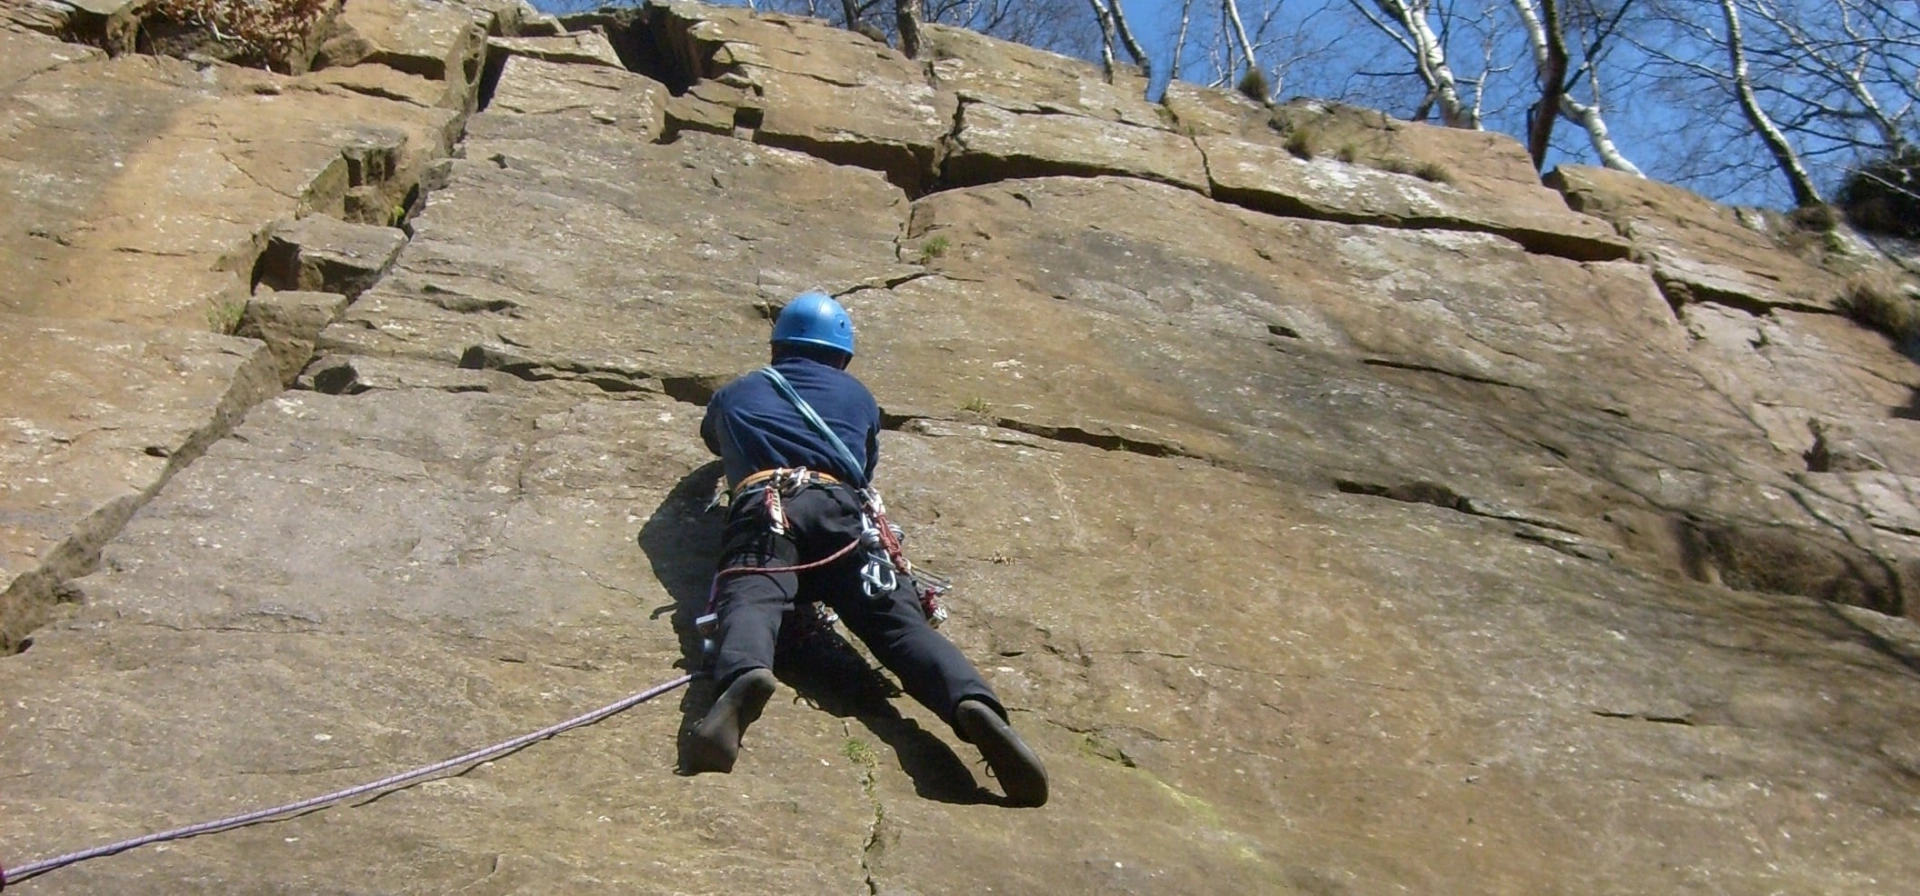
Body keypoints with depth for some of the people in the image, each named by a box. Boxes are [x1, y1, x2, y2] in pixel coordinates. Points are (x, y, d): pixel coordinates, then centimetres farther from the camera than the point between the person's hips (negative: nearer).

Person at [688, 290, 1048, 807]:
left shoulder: (735, 394, 36)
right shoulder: (858, 396, 35)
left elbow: (713, 439, 58)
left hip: (764, 506, -1)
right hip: (841, 510, 1)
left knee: (750, 601, -26)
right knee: (898, 618, -15)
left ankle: (745, 675, -63)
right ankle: (973, 704, -45)